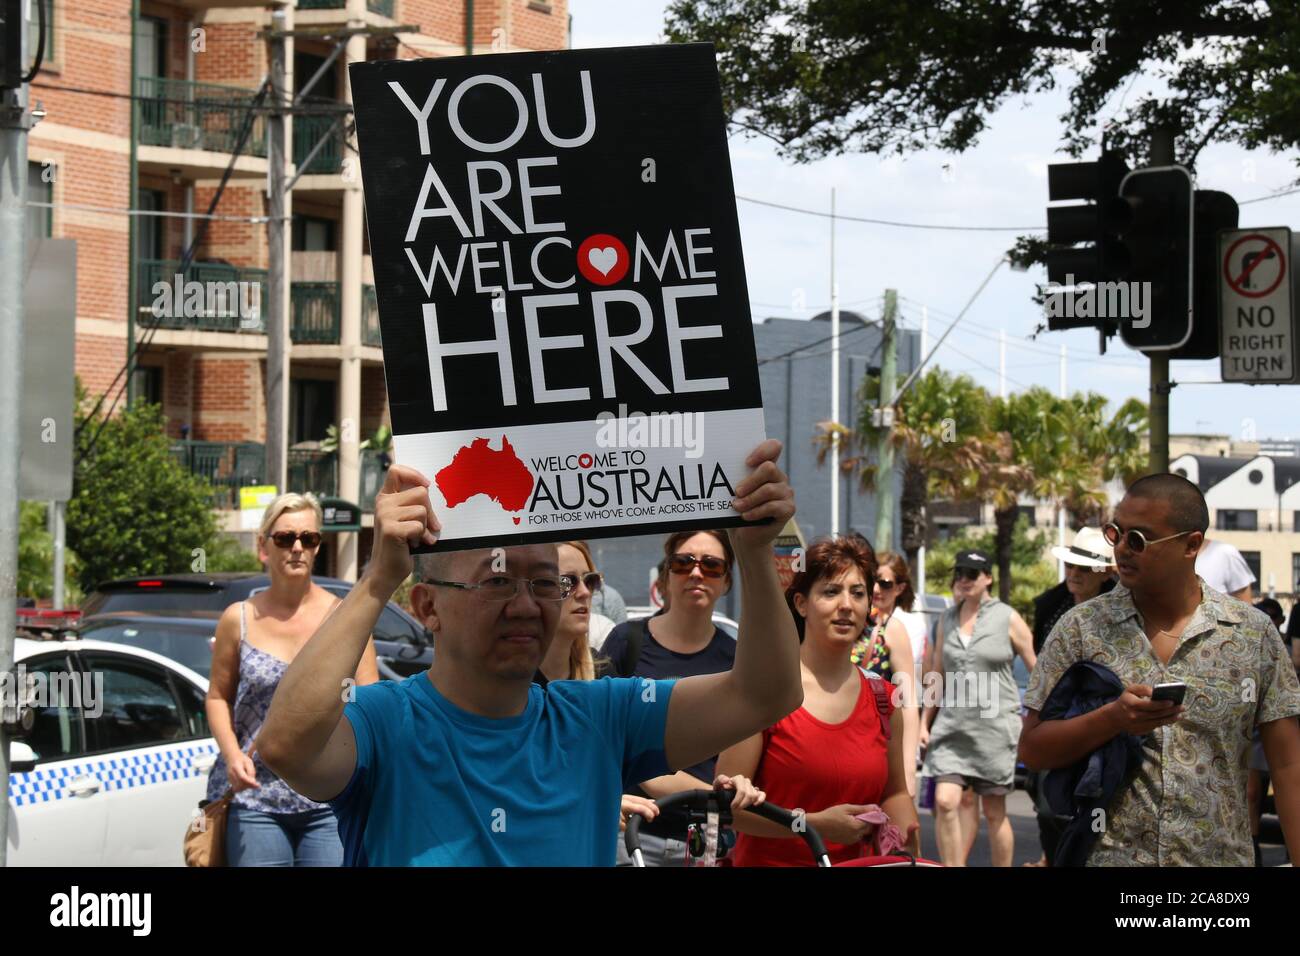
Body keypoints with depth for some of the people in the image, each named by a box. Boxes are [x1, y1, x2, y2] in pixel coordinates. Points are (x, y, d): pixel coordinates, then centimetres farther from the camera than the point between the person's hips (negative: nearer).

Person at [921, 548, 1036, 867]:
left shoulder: (1007, 618, -1)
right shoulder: (947, 619, 11)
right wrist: (925, 722, 16)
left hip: (996, 724, -3)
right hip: (952, 726, 3)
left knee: (994, 811, 4)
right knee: (945, 802, -12)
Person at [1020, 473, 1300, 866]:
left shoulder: (1254, 633, 0)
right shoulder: (1081, 628, -1)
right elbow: (1032, 750, -1)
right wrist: (1112, 719, -19)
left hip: (1220, 857, 1)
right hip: (1106, 855, 0)